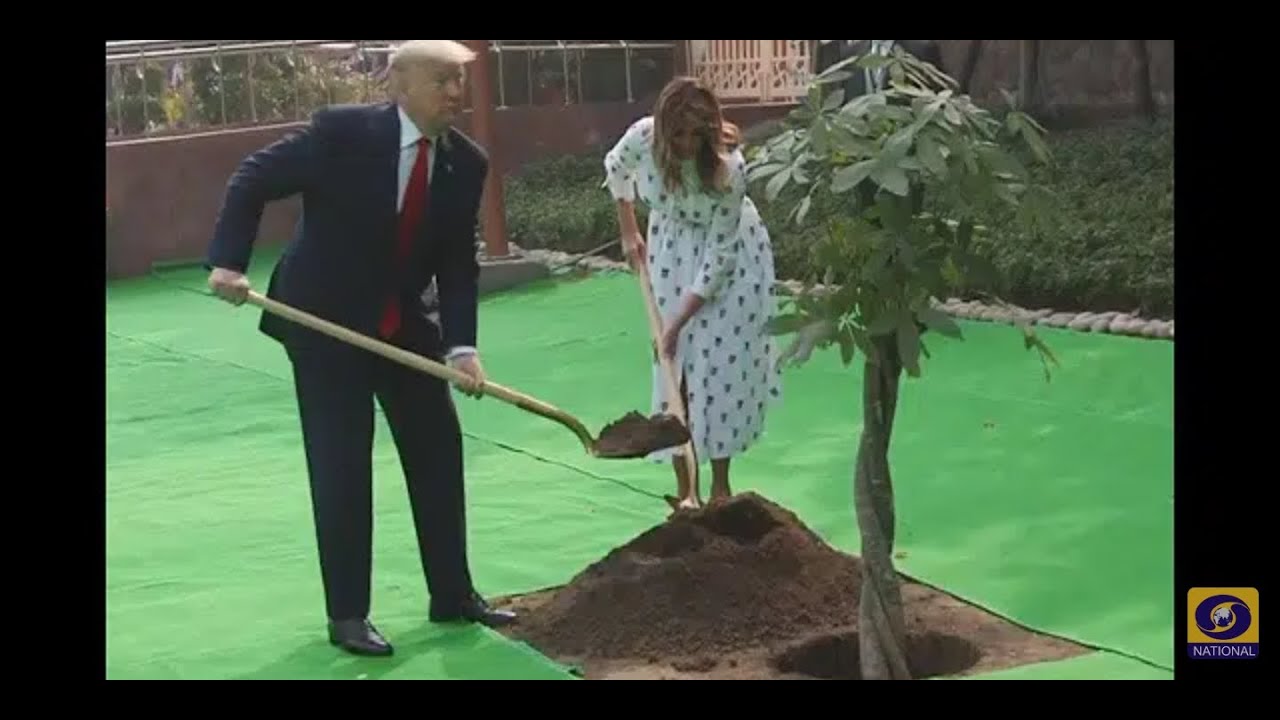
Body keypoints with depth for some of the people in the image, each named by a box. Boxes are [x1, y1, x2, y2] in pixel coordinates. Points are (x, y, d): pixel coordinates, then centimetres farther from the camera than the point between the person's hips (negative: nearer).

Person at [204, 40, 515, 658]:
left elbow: (458, 263, -4)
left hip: (405, 324, 6)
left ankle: (452, 594, 22)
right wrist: (228, 262, -23)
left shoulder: (467, 162, -5)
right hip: (323, 320, -5)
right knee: (341, 466, -3)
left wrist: (461, 345, -16)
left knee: (438, 450, 8)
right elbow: (252, 180, -13)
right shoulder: (342, 131, -19)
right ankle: (347, 614, 9)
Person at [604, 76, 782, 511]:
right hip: (672, 249, 3)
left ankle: (720, 485, 7)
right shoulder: (642, 137, -25)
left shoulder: (728, 167, -33)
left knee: (724, 361, -5)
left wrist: (679, 322, -27)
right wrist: (629, 233, 5)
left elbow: (718, 257, -28)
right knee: (675, 363, -2)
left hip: (731, 252, -3)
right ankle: (686, 488, 4)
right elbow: (615, 169, 2)